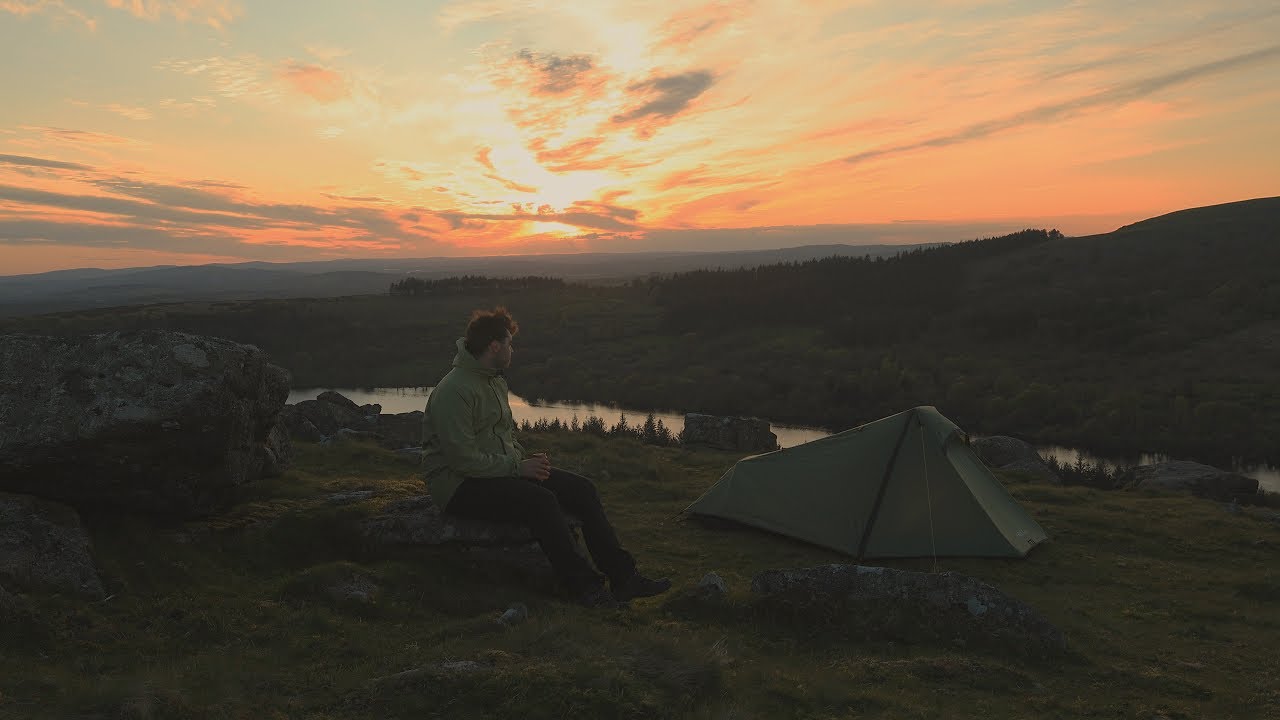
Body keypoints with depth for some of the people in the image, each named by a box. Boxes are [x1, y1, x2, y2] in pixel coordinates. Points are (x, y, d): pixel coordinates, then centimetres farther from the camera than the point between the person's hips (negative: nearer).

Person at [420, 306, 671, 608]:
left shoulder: (496, 381, 14)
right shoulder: (454, 391, -18)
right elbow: (463, 459, -24)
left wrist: (525, 458, 3)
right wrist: (518, 466, -19)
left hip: (502, 469, 9)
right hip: (460, 485, -9)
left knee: (580, 488, -8)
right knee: (541, 500, -34)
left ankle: (622, 576, -8)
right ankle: (583, 586, -25)